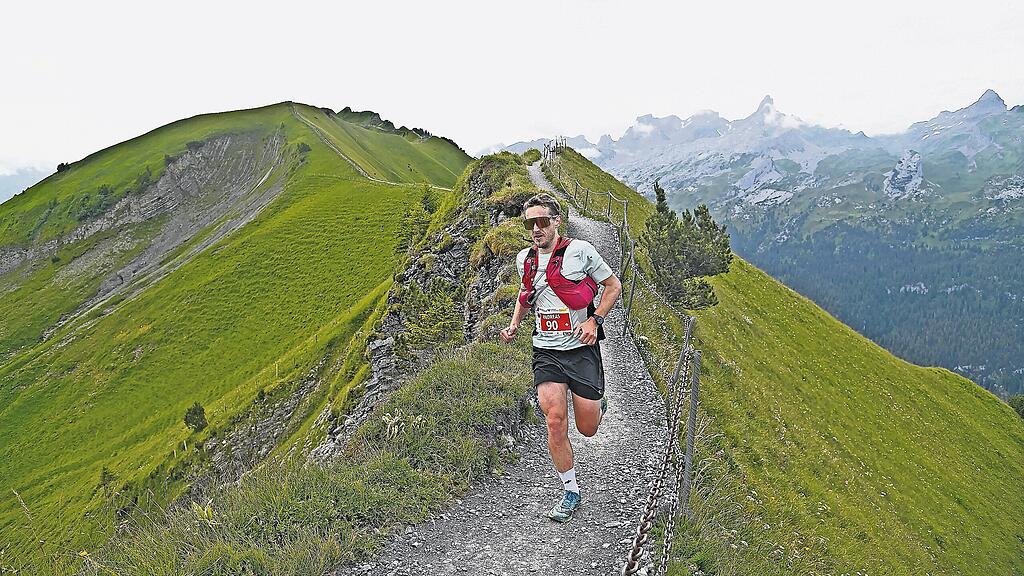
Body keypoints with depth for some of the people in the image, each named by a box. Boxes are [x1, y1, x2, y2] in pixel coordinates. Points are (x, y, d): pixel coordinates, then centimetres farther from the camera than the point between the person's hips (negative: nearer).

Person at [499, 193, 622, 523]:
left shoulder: (579, 251, -10)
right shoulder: (524, 259, 4)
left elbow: (614, 286, 0)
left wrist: (594, 321, -13)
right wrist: (513, 326, 9)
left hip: (581, 350, -3)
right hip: (546, 352, 3)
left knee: (587, 429, 4)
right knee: (555, 421, -10)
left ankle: (598, 406, 42)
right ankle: (571, 492, 9)